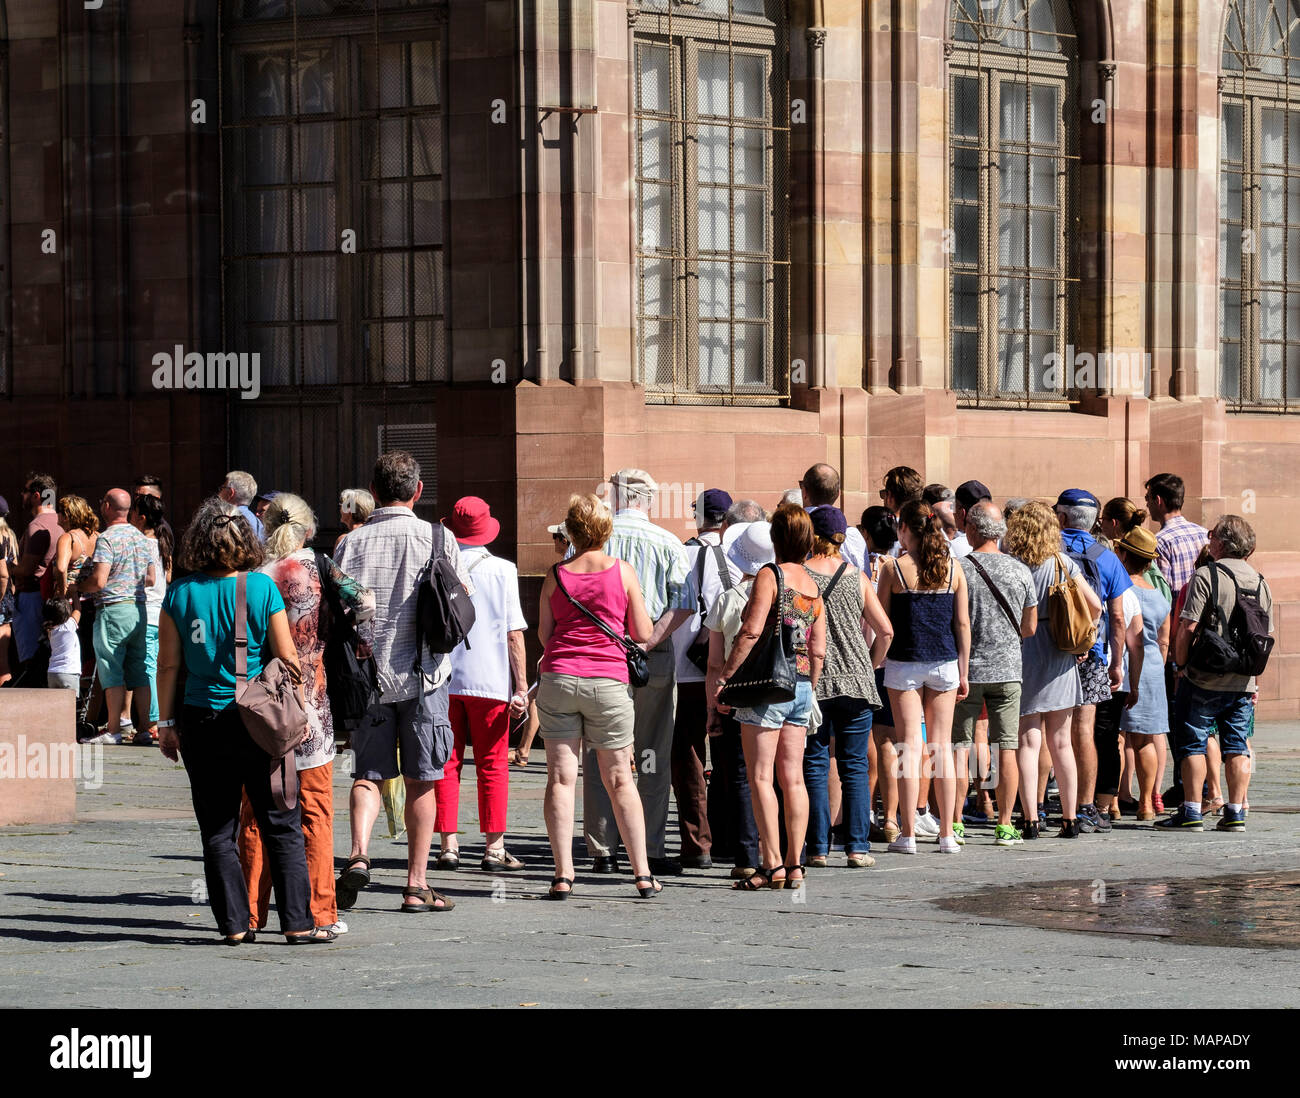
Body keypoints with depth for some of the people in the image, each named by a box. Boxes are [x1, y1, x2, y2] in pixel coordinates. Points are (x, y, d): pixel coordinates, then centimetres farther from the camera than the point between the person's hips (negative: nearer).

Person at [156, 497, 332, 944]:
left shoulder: (180, 594, -1)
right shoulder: (262, 587, -6)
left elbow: (168, 665, 2)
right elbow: (287, 658, -3)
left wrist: (166, 723, 10)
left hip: (201, 722, 2)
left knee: (217, 831, 8)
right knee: (282, 826, 4)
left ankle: (234, 923, 8)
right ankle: (297, 922, 3)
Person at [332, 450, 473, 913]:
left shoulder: (351, 544, -1)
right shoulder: (437, 538, -4)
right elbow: (465, 600, 3)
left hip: (367, 677, 1)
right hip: (422, 673, -1)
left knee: (367, 774, 10)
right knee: (421, 781, 7)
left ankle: (358, 854, -15)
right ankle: (416, 884, 8)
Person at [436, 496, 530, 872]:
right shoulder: (502, 570, -3)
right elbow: (514, 632, -4)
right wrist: (521, 686, -1)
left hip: (442, 679, 2)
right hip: (489, 680, -2)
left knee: (446, 763, 8)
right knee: (492, 764, 4)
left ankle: (448, 844, 6)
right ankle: (494, 847, 1)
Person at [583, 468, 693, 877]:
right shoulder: (667, 544, 0)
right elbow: (683, 604, -10)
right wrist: (645, 643, -13)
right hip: (654, 659, -1)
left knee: (600, 756, 7)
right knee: (653, 757, 6)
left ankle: (602, 850, 6)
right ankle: (653, 850, 4)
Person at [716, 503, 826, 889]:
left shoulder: (770, 575, -9)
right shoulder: (814, 586, 12)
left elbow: (752, 632, -17)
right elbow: (818, 650, 12)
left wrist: (725, 676, -13)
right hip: (801, 686, 7)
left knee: (761, 776, -5)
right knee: (793, 778, 8)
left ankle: (772, 864, -9)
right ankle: (795, 866, 8)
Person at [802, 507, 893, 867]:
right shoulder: (857, 577, 4)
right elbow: (885, 631, 2)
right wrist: (872, 665, 17)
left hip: (812, 682, -2)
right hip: (856, 681, 2)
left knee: (815, 766, 5)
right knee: (854, 766, 6)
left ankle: (818, 848, 3)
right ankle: (857, 848, 2)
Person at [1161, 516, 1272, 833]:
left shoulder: (1206, 576, -11)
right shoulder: (1260, 582, 8)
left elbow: (1188, 627, -16)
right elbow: (1267, 634, 12)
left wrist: (1180, 664, -2)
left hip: (1207, 679, -5)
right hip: (1244, 681, 5)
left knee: (1193, 744, 2)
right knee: (1237, 747, 9)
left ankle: (1191, 812, 0)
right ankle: (1236, 813, 8)